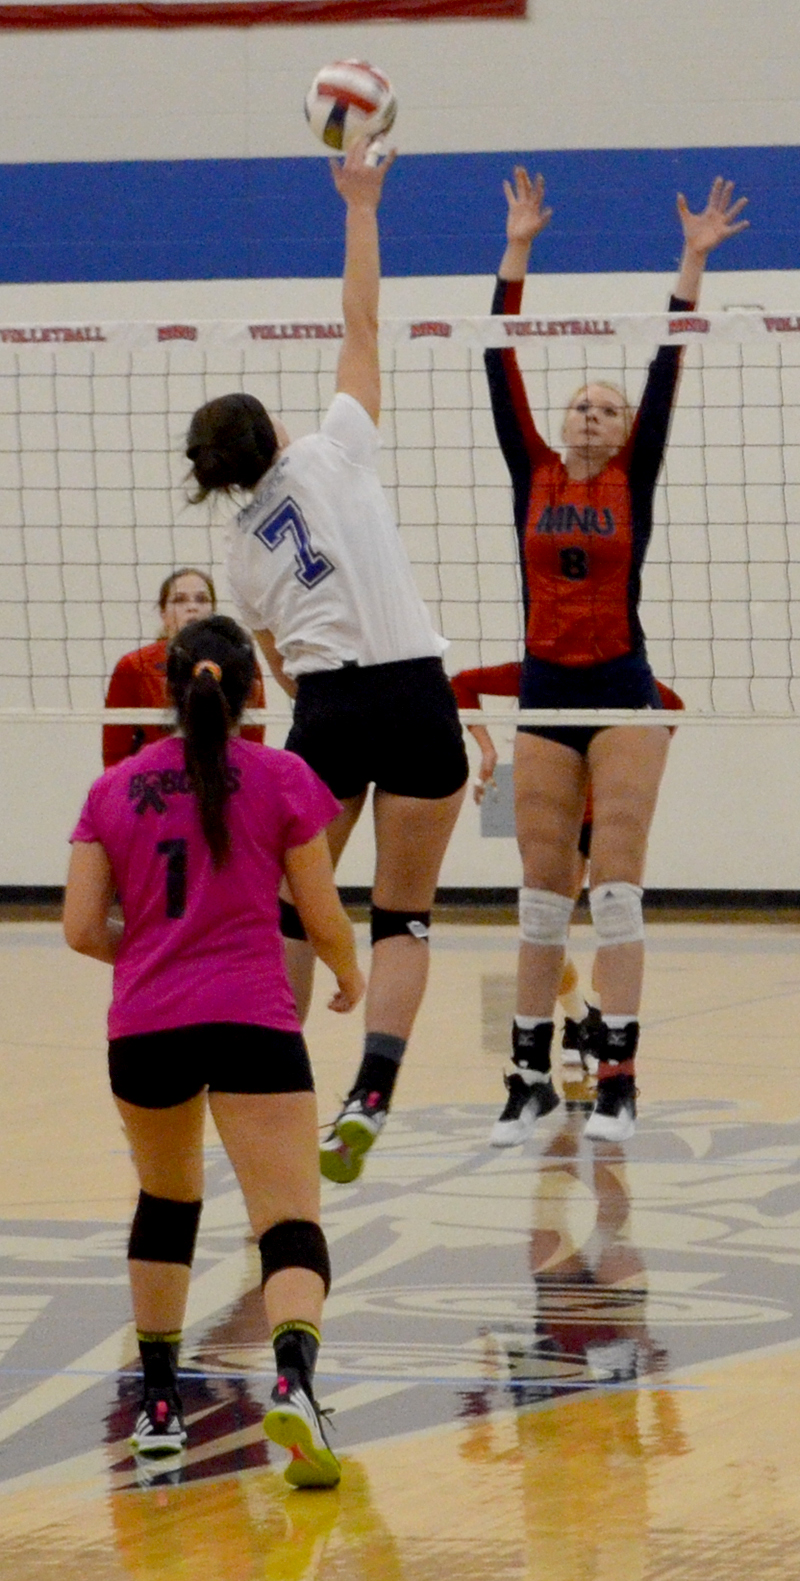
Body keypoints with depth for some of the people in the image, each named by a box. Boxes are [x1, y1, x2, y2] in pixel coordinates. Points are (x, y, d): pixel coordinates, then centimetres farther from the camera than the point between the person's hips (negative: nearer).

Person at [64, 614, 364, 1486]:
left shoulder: (114, 789, 9)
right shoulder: (281, 778, 2)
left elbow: (83, 929, 6)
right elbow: (323, 920, 4)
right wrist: (348, 974, 25)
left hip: (143, 1026, 3)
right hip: (252, 1021, -3)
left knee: (166, 1200, 26)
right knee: (290, 1226, -8)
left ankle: (158, 1402, 28)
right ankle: (293, 1379, -36)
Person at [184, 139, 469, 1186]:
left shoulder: (245, 551, 13)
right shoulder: (331, 457, 5)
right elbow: (362, 324, 8)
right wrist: (360, 208, 15)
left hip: (326, 709, 2)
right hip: (414, 697, -2)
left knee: (292, 912, 15)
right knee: (403, 916, 2)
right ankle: (370, 1097, -15)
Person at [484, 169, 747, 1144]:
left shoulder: (632, 481, 4)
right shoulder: (533, 476, 8)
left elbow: (665, 374, -2)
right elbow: (503, 372, 3)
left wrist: (692, 263, -8)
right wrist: (517, 253, -1)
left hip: (622, 692, -3)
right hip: (545, 694, 3)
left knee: (616, 882, -7)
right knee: (544, 889, 5)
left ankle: (617, 1079, -9)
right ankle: (531, 1074, 10)